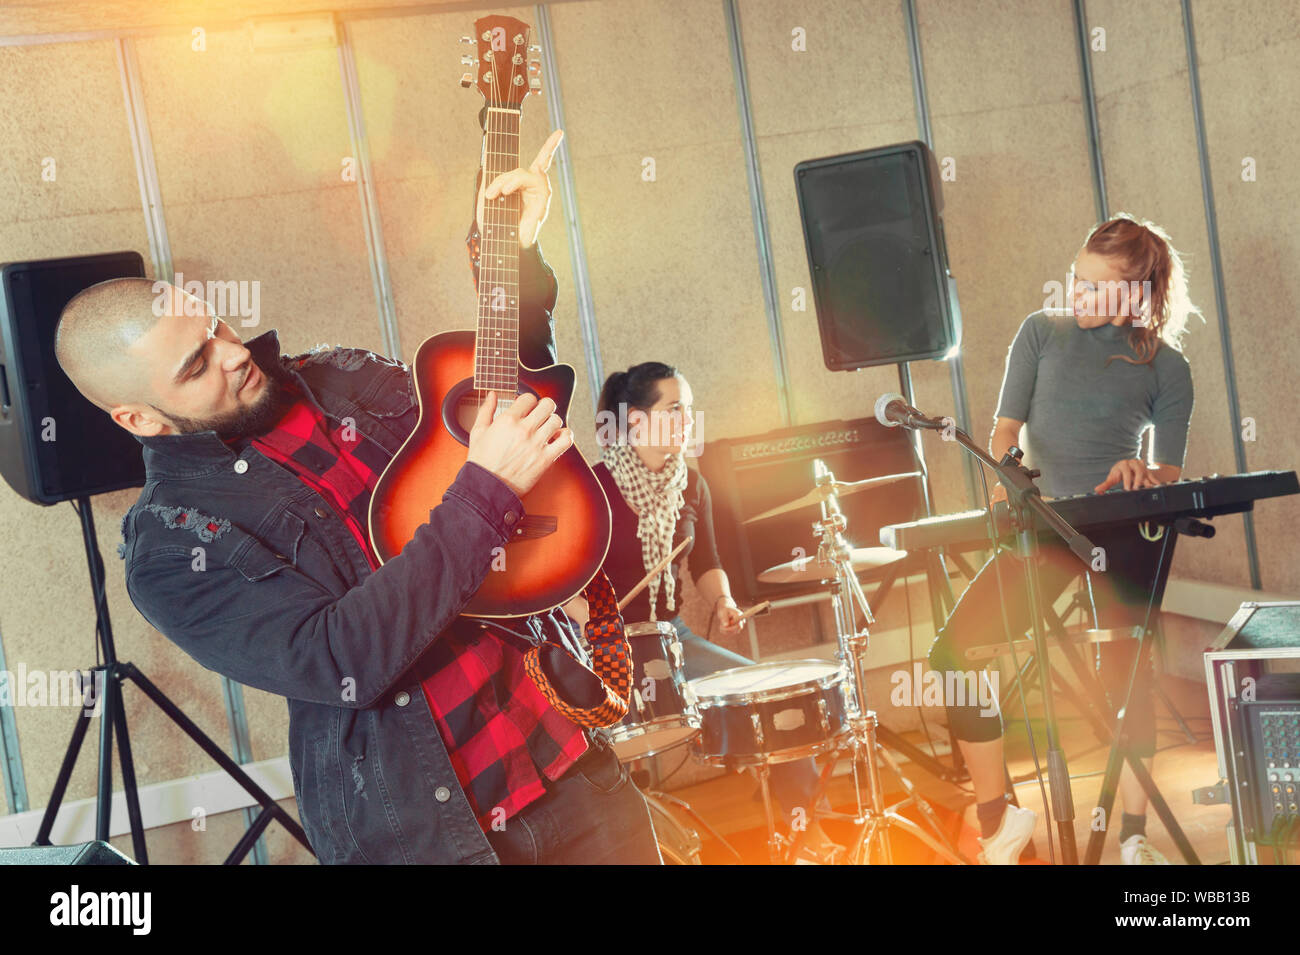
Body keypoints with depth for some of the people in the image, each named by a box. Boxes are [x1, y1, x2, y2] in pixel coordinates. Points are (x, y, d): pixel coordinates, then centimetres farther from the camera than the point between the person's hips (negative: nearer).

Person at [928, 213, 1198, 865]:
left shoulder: (1165, 366, 8)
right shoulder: (1041, 334, 12)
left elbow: (1169, 472, 3)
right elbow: (1007, 426, 5)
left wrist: (1143, 475, -21)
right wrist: (1005, 483, -15)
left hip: (1124, 529, -1)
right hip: (1042, 525, 2)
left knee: (1126, 674, -4)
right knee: (952, 654, -11)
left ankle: (1133, 835, 14)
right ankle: (997, 814, 3)